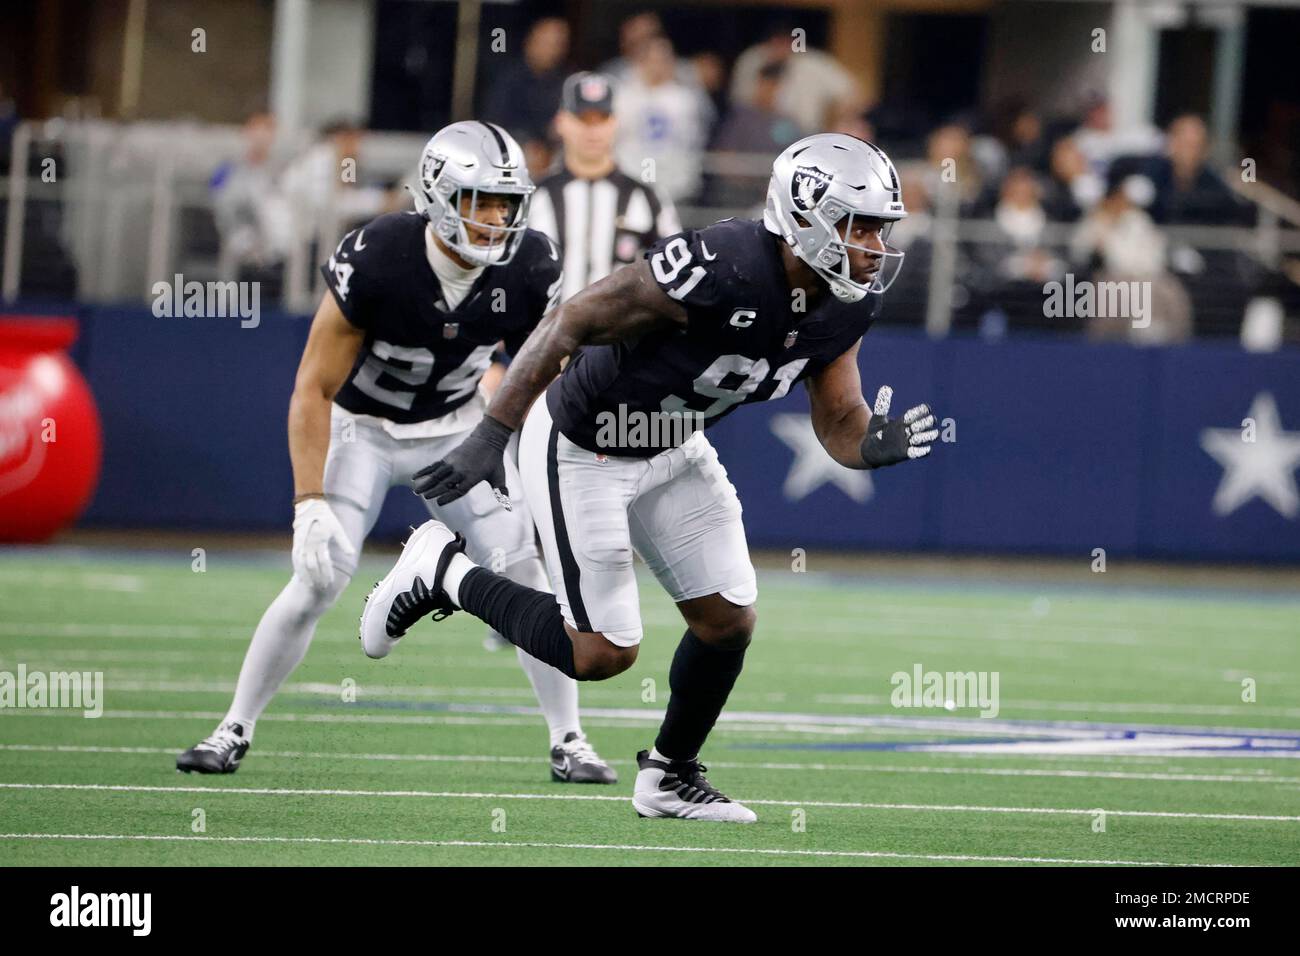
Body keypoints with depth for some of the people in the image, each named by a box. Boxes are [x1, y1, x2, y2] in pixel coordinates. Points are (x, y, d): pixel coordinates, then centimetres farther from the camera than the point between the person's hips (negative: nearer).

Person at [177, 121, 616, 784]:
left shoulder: (529, 266, -19)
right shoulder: (373, 260, -31)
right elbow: (313, 389, -25)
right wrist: (310, 504, -31)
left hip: (456, 425, 3)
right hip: (362, 426, -3)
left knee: (522, 571, -8)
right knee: (320, 577, -14)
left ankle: (568, 741, 4)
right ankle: (234, 730, 1)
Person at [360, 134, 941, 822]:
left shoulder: (846, 304, -11)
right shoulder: (720, 269, -35)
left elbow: (838, 422, -3)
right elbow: (570, 324, -27)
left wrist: (871, 444, -28)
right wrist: (492, 435, -26)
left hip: (673, 452, 7)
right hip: (582, 450, -7)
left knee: (729, 622, 5)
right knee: (602, 653, -4)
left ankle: (671, 776, 29)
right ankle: (443, 571, 16)